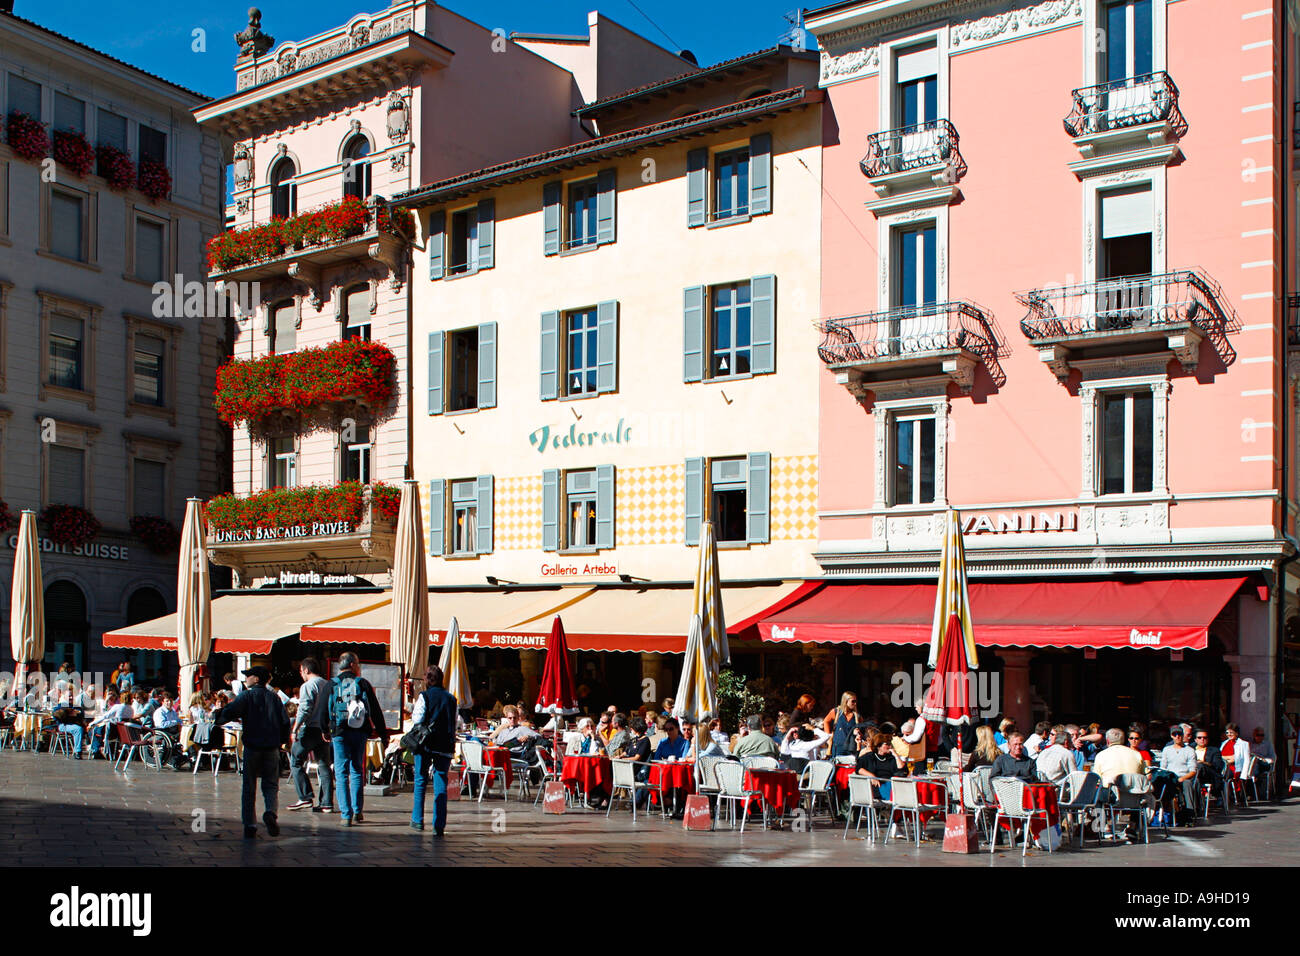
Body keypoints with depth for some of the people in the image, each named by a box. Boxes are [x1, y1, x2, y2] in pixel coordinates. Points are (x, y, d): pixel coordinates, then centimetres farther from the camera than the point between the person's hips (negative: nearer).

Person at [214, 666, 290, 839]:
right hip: (272, 748, 2)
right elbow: (285, 721, 5)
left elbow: (229, 712, -15)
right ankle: (271, 811, -20)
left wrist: (218, 720, 5)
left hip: (252, 746, -2)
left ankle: (249, 826, 4)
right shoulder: (274, 697, 8)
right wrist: (281, 741, 16)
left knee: (249, 787, 7)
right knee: (271, 785, 8)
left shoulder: (247, 696, -2)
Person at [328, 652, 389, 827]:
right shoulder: (362, 683, 3)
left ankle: (346, 814, -8)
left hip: (340, 733, -1)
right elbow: (375, 711, 3)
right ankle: (357, 811, 16)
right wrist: (383, 734, 9)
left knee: (341, 773, 1)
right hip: (360, 732, 1)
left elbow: (324, 711, 3)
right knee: (357, 771, 15)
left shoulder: (332, 685, 2)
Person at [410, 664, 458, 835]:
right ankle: (439, 825, 0)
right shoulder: (451, 699, 7)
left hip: (425, 744, -2)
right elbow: (456, 723, 9)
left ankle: (418, 820, 11)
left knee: (420, 781, 11)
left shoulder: (424, 696, -4)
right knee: (441, 784, 3)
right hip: (445, 746, 2)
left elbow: (417, 720, -8)